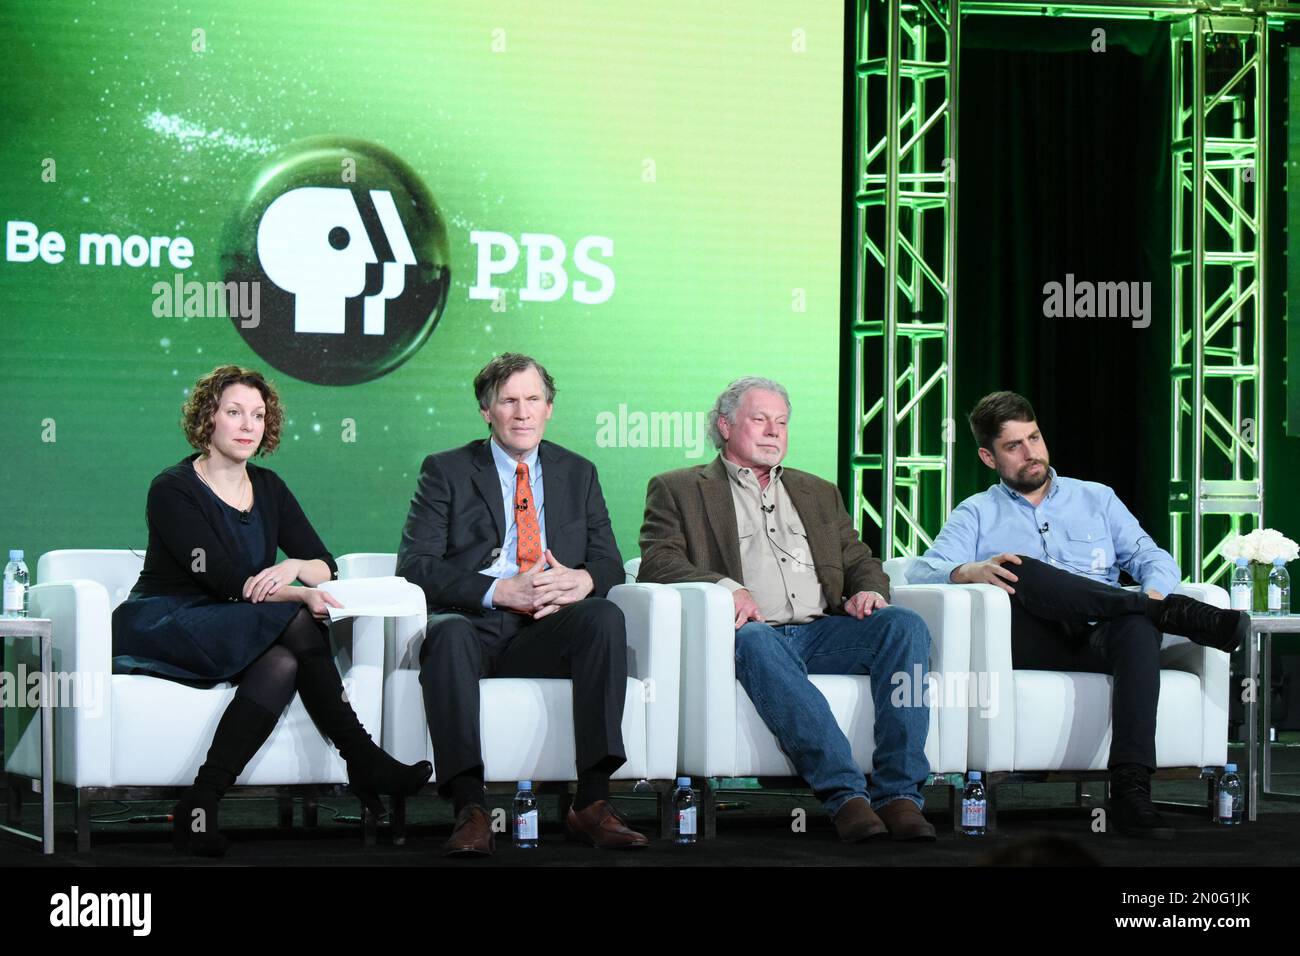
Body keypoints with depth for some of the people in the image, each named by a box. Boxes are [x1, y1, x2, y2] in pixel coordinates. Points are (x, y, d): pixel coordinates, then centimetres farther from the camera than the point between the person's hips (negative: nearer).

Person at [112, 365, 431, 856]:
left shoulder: (268, 488, 12)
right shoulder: (173, 489, -8)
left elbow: (325, 565, 7)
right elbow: (224, 580, -19)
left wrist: (294, 567, -17)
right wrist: (299, 594, -28)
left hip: (236, 636, 6)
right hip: (161, 626, -6)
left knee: (283, 662, -32)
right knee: (296, 623, -30)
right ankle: (362, 761, -28)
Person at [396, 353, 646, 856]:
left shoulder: (578, 474, 21)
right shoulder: (445, 471, 11)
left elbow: (609, 563, 13)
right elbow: (415, 564, -1)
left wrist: (581, 580, -13)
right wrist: (499, 591, -16)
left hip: (546, 632, 2)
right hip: (475, 623, -2)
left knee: (606, 615, -30)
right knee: (448, 633, -38)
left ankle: (592, 801, -34)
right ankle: (469, 810, -44)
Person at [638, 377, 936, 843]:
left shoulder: (818, 492, 31)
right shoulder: (679, 490, 16)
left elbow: (860, 560, 26)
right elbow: (658, 562, 1)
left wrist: (867, 590, 0)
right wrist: (724, 587, -17)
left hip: (820, 634, 4)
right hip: (749, 631, -4)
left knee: (905, 624, -25)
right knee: (756, 642, -40)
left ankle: (898, 793, -34)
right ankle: (846, 794, -46)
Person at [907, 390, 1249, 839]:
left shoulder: (1097, 499, 26)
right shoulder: (976, 514, 21)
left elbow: (1154, 558, 16)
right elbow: (923, 569, 4)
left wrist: (1155, 591, -9)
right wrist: (971, 571, -20)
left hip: (1099, 639, 1)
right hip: (1029, 644, -1)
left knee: (1138, 627, -36)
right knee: (1024, 570, -33)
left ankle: (1130, 789, -50)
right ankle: (1180, 616, -35)